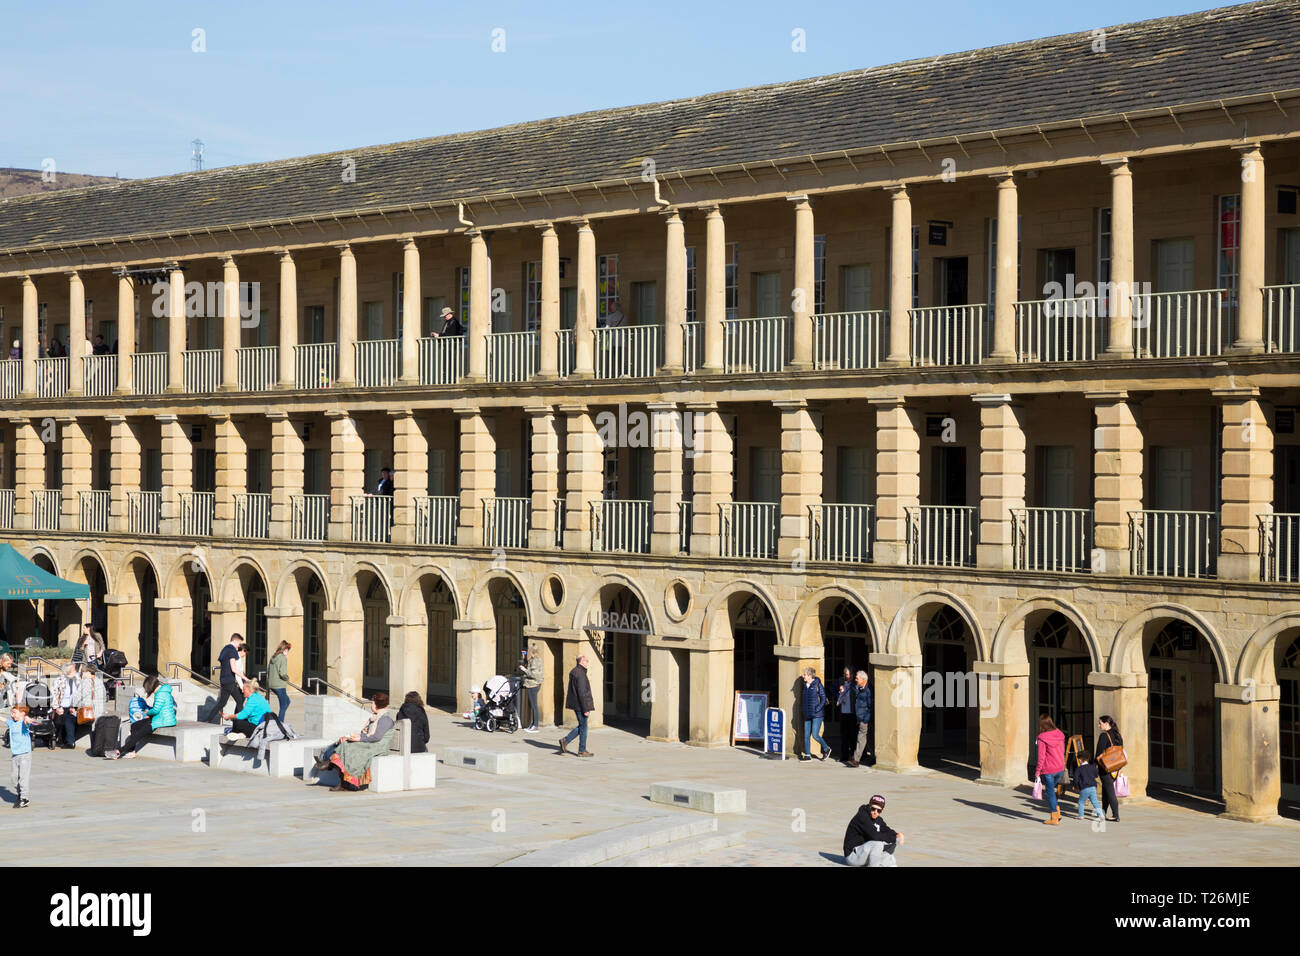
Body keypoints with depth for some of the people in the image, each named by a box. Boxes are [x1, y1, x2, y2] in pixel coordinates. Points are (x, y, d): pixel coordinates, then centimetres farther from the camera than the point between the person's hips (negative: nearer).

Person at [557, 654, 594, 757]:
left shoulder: (574, 672, 11)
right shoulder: (580, 674, -20)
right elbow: (581, 693, -22)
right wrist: (586, 709, -20)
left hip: (575, 704, 10)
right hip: (580, 704, -10)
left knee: (582, 726, 17)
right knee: (583, 727, 1)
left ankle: (565, 740, 12)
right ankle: (582, 751, 9)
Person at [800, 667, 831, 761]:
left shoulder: (817, 684, -10)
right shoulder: (805, 685, 11)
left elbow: (823, 698, -10)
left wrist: (817, 709, -17)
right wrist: (805, 710, 14)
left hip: (817, 714, -7)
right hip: (807, 715, 7)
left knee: (815, 735, -9)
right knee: (806, 735, 4)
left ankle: (826, 749, 13)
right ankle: (807, 755, 10)